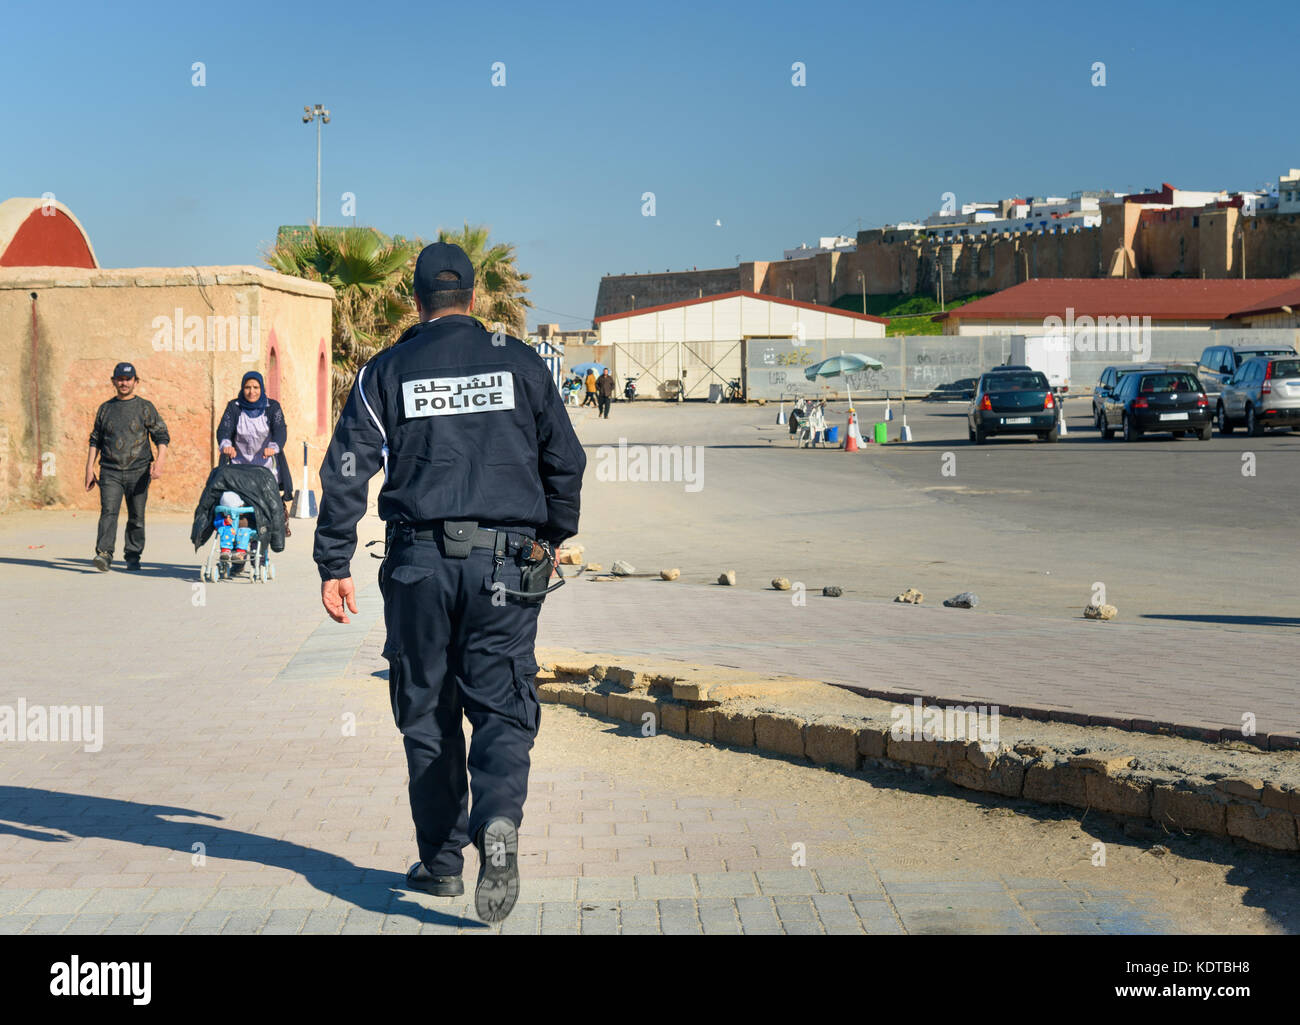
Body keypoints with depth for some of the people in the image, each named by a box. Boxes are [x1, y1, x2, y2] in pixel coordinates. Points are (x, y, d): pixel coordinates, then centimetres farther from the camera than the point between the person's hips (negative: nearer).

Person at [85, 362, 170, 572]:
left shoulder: (145, 408, 6)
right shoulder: (105, 409, 14)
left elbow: (162, 436, 2)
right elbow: (95, 440, 20)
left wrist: (159, 462, -14)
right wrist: (89, 469, 12)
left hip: (138, 471, -1)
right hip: (110, 472, 1)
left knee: (136, 518, 4)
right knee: (108, 512, -15)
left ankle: (133, 557, 15)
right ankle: (104, 554, -24)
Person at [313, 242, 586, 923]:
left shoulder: (387, 370, 5)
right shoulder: (519, 363, 6)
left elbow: (346, 471, 0)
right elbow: (565, 460, 10)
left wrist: (333, 566, 3)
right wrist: (554, 536, 25)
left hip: (419, 564, 0)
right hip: (505, 564, 0)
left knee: (426, 713, 12)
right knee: (501, 707, 2)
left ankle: (441, 860, 16)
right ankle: (498, 822, -25)